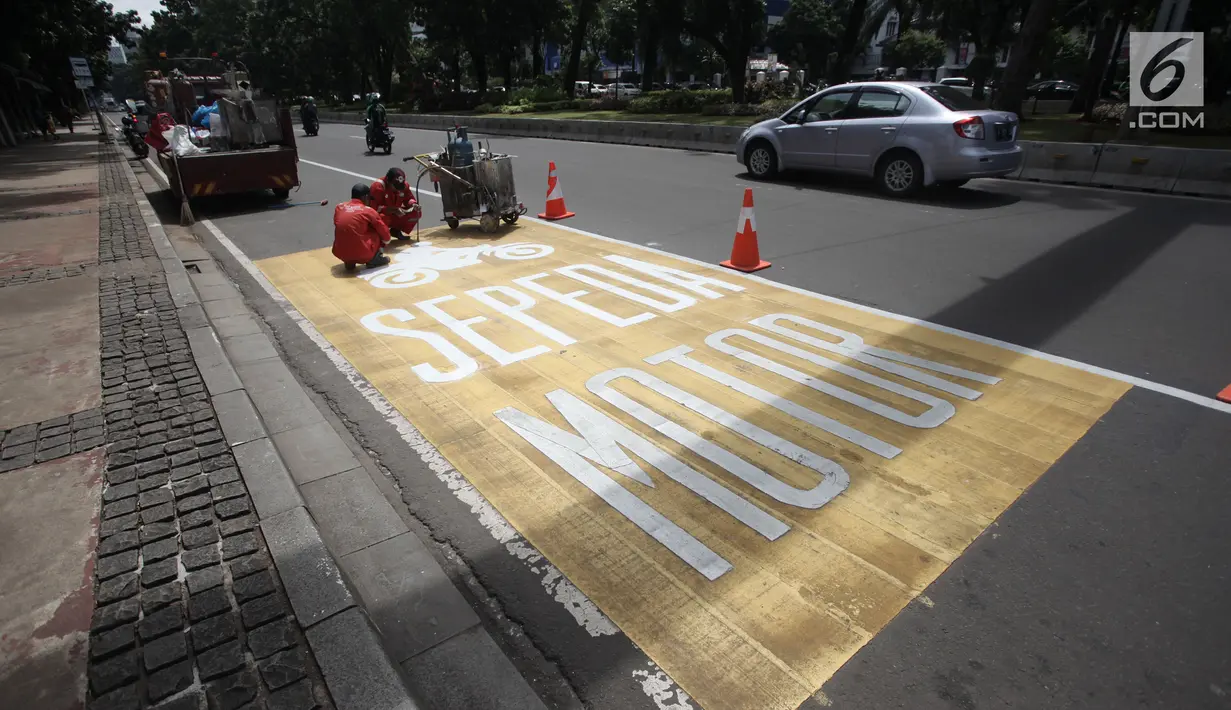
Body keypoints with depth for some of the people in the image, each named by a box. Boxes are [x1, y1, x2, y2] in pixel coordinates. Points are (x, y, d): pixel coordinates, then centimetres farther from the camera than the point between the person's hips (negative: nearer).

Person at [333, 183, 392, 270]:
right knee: (378, 231, 15)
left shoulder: (338, 207, 11)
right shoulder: (368, 211, -1)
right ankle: (374, 259, 11)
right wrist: (386, 241, 30)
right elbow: (385, 234, 7)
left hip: (340, 254, 4)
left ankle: (349, 262, 17)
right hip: (362, 255, -4)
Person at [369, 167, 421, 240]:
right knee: (382, 218, -42)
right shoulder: (377, 187, -26)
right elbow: (374, 208, -30)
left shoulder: (404, 185, -9)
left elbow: (409, 199, 4)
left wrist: (413, 204, -22)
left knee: (416, 212, -10)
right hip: (381, 215, -6)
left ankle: (396, 231, 6)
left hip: (396, 216, 6)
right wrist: (394, 210, -41)